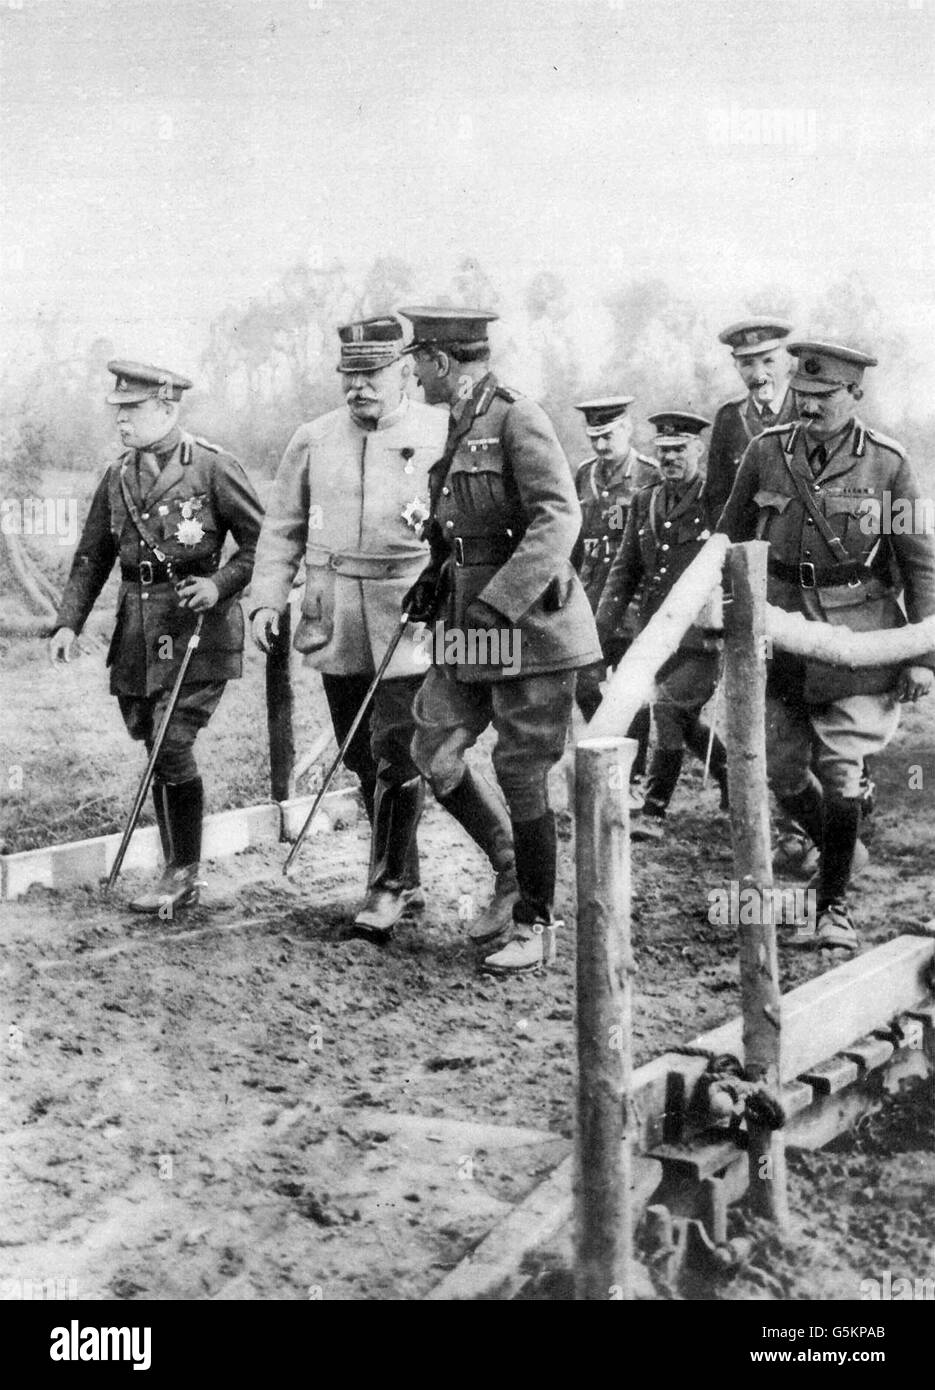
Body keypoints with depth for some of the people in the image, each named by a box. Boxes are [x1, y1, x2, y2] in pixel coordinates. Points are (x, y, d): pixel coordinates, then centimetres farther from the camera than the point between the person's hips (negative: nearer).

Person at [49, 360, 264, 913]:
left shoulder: (213, 467, -7)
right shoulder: (118, 477, 10)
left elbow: (263, 541, -3)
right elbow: (92, 558, 13)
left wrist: (220, 584, -17)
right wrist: (69, 623, 2)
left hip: (198, 628, -6)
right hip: (138, 632, 6)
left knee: (173, 746, -12)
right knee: (155, 749, 9)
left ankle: (185, 875, 4)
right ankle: (178, 875, 20)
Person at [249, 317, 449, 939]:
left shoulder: (441, 435, -2)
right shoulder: (313, 440, 9)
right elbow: (282, 528, 13)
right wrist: (268, 599, 2)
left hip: (410, 619, -4)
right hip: (336, 625, 5)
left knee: (397, 754, -8)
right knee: (361, 756, 11)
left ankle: (389, 885, 5)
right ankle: (408, 881, 25)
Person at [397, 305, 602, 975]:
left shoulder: (518, 419, -13)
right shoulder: (463, 429, 14)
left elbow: (559, 520, -22)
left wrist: (496, 604, -27)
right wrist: (436, 575, 15)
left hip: (529, 621, -8)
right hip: (472, 625, 8)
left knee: (522, 774, -2)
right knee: (434, 753, 5)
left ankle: (535, 925, 13)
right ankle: (509, 866, 25)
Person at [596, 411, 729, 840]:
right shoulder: (644, 501, 11)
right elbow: (624, 570, 13)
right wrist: (600, 632, 5)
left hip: (701, 633, -6)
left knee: (669, 707, -16)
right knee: (684, 720, 13)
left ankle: (653, 812, -7)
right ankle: (734, 779, 37)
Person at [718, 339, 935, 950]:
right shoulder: (767, 452, 1)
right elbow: (730, 540, 12)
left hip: (856, 640, -3)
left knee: (840, 770, -6)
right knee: (782, 768, 8)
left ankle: (835, 907, 8)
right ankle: (839, 848, 36)